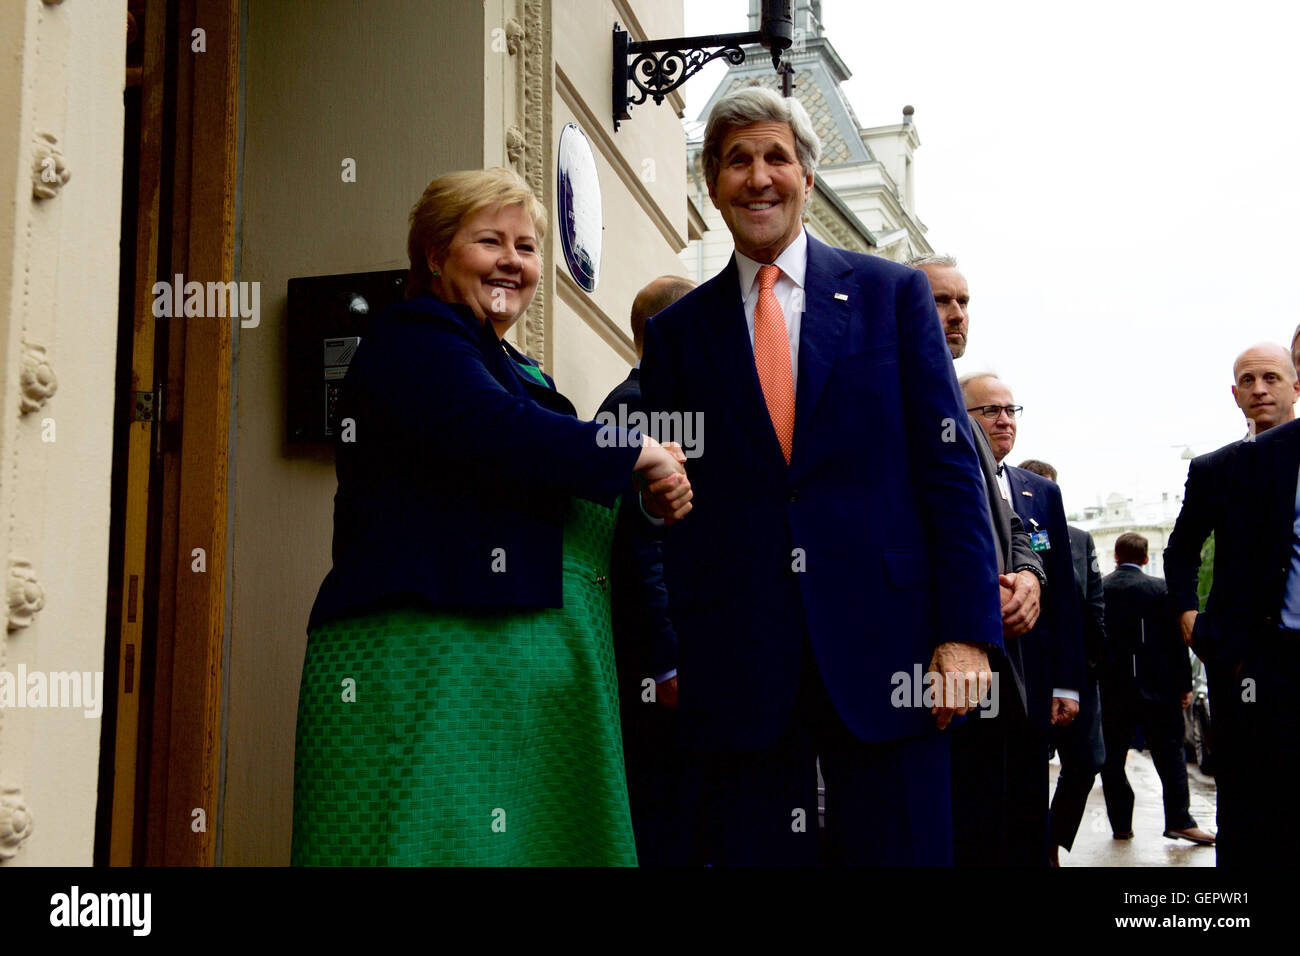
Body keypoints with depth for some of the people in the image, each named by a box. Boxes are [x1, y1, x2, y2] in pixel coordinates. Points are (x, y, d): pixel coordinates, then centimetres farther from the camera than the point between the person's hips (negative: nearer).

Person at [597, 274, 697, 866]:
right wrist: (668, 662, -21)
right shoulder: (639, 405, -12)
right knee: (666, 823, -7)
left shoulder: (631, 403, 18)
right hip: (657, 654, -10)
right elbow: (638, 543, -19)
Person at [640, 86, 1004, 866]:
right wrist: (666, 655, 2)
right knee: (754, 850, 5)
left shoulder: (892, 293, 7)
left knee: (901, 848, 3)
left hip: (884, 647, -1)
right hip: (737, 669, 1)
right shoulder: (678, 332, 11)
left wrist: (967, 629, -6)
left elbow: (949, 464, 2)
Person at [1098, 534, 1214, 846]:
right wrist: (1184, 685, 2)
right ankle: (1178, 820, 1)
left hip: (1111, 691, 1)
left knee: (1112, 759, 8)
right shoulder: (1160, 589, -5)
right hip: (1157, 689, -1)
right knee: (1169, 754, 6)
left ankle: (1121, 824, 7)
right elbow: (1176, 640, -5)